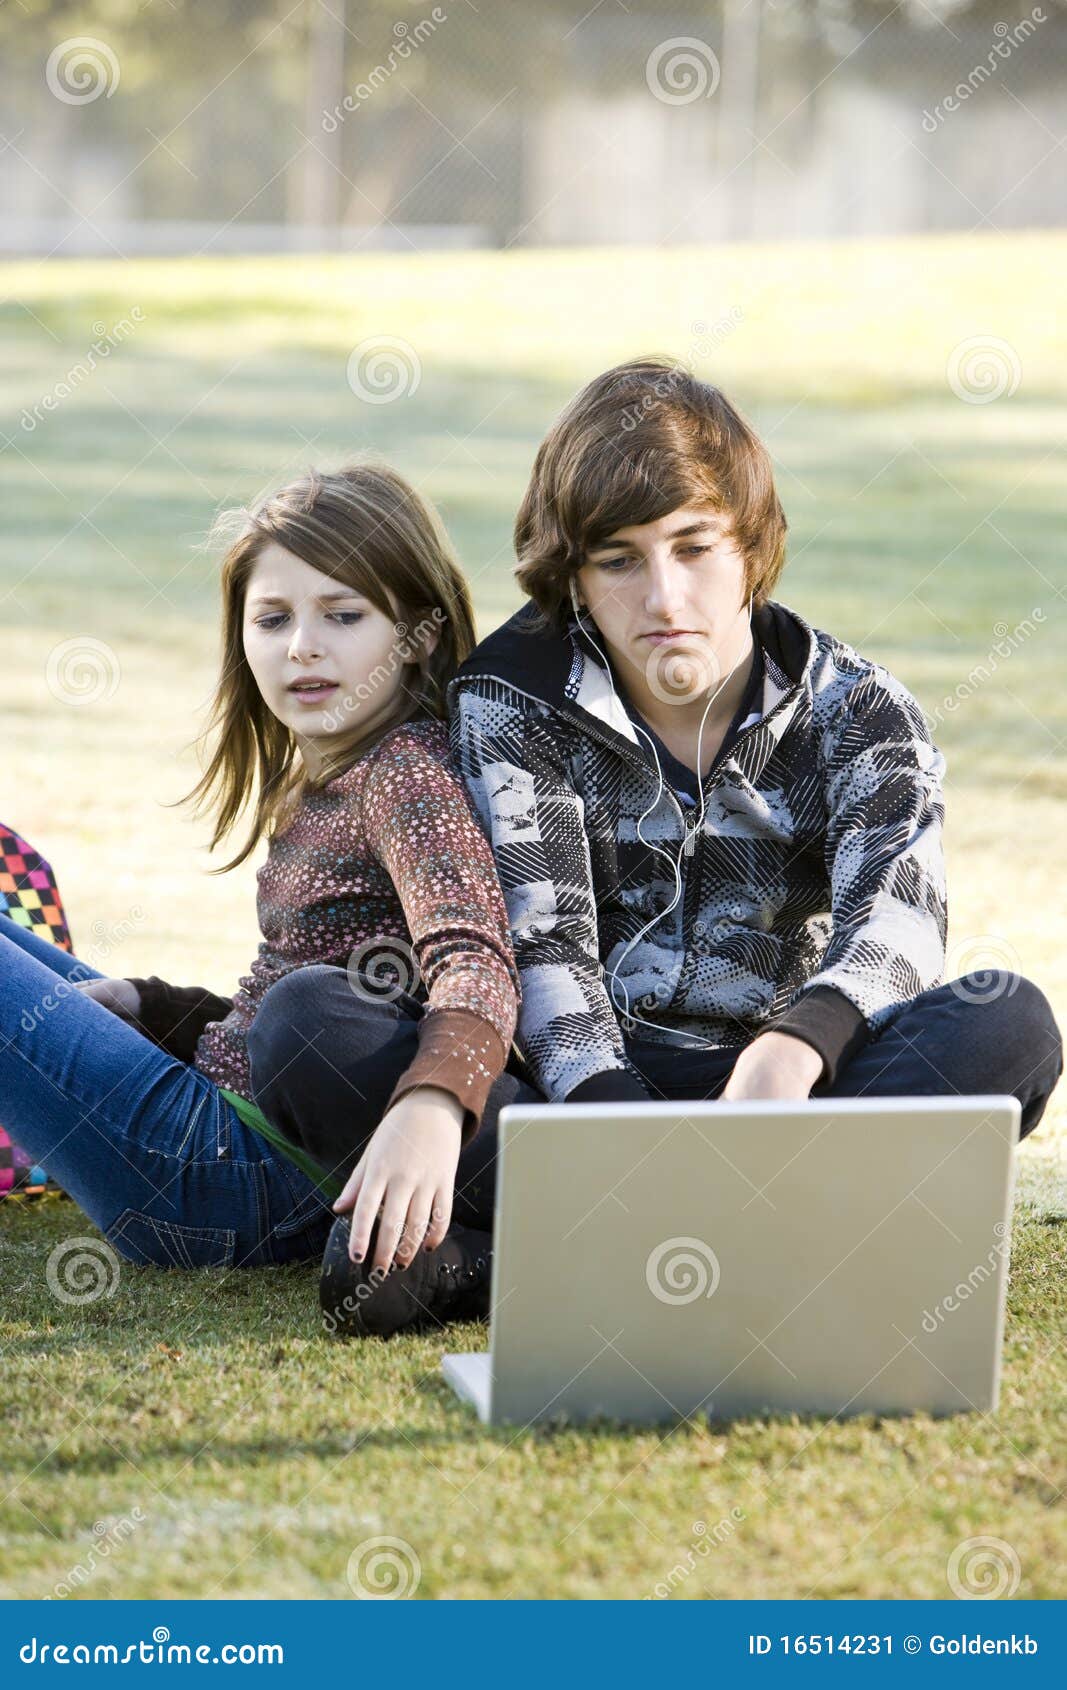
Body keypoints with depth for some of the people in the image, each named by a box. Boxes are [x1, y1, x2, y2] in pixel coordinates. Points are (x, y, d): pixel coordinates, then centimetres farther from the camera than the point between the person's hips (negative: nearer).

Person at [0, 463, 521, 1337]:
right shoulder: (322, 783, 15)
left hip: (230, 1177, -9)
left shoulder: (407, 770, -13)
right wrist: (135, 1003, 9)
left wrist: (430, 1108, -48)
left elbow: (474, 963, -30)